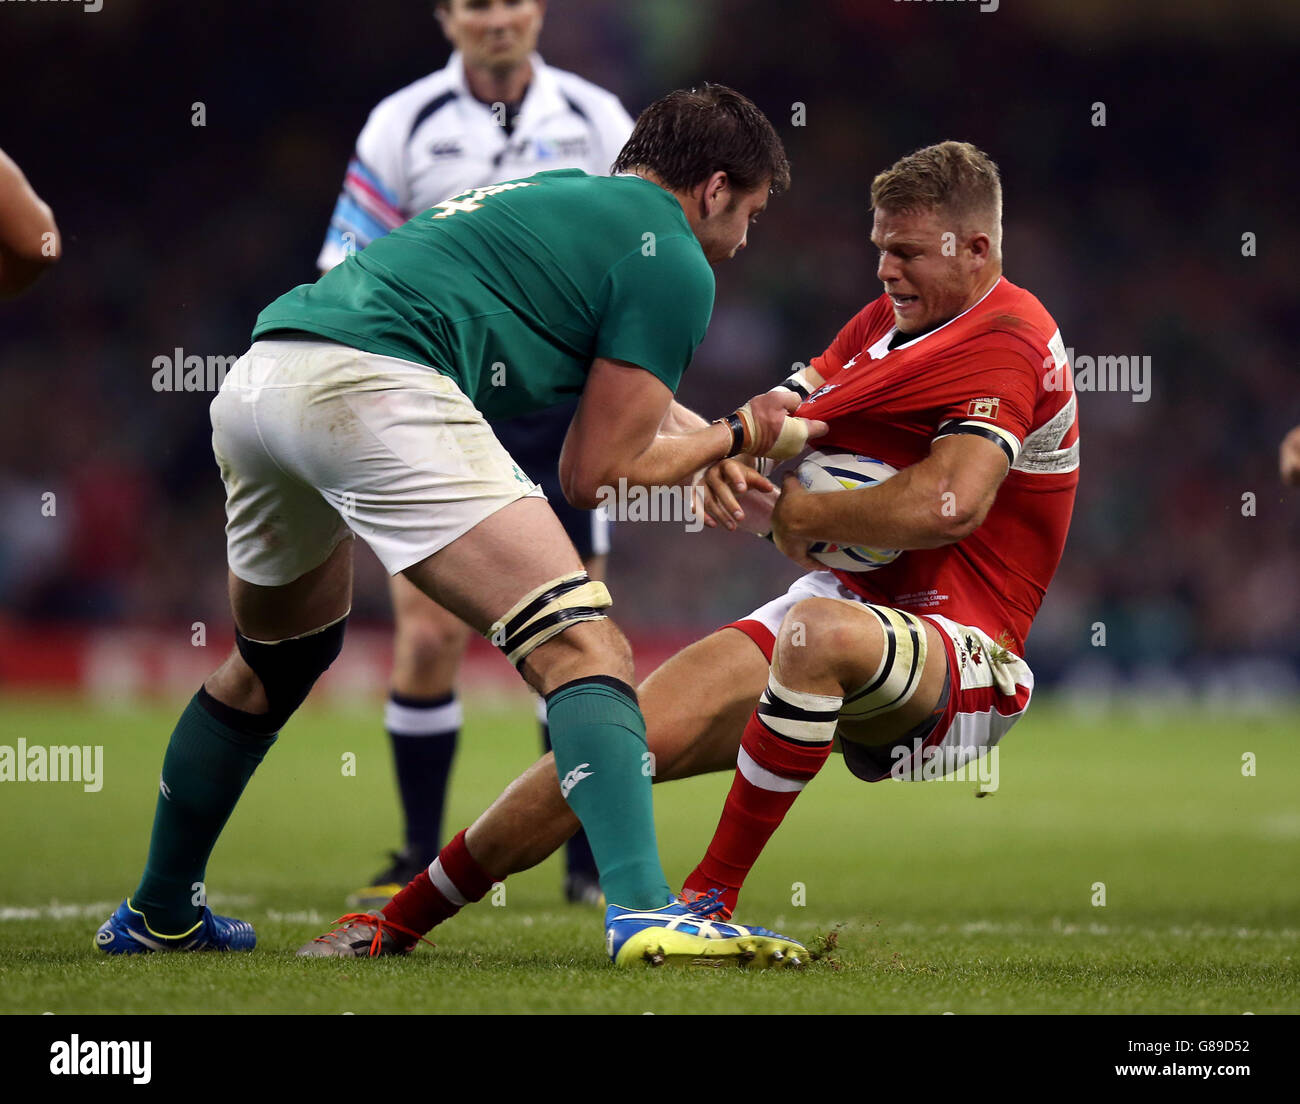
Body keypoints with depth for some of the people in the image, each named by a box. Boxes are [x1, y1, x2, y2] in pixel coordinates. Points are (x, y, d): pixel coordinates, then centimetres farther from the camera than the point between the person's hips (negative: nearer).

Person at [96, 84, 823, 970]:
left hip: (254, 382, 9)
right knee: (580, 645, -10)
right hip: (373, 385, -9)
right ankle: (643, 907, -26)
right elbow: (593, 472, 6)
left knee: (274, 666, 30)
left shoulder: (558, 193, 32)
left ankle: (158, 914, 42)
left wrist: (717, 441, 47)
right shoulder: (673, 260, 6)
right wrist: (736, 437, 19)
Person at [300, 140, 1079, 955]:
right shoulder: (884, 321, 15)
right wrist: (729, 460, -14)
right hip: (842, 602, 8)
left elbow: (950, 503, -29)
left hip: (962, 652, -8)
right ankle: (399, 921, 5)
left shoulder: (1007, 339, -15)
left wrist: (795, 513, -13)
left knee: (819, 629, -42)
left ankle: (713, 900, -30)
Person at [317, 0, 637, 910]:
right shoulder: (402, 126, 0)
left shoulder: (597, 121, 4)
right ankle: (421, 860, 6)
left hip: (565, 408, 1)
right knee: (428, 638, -7)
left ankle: (589, 860, 9)